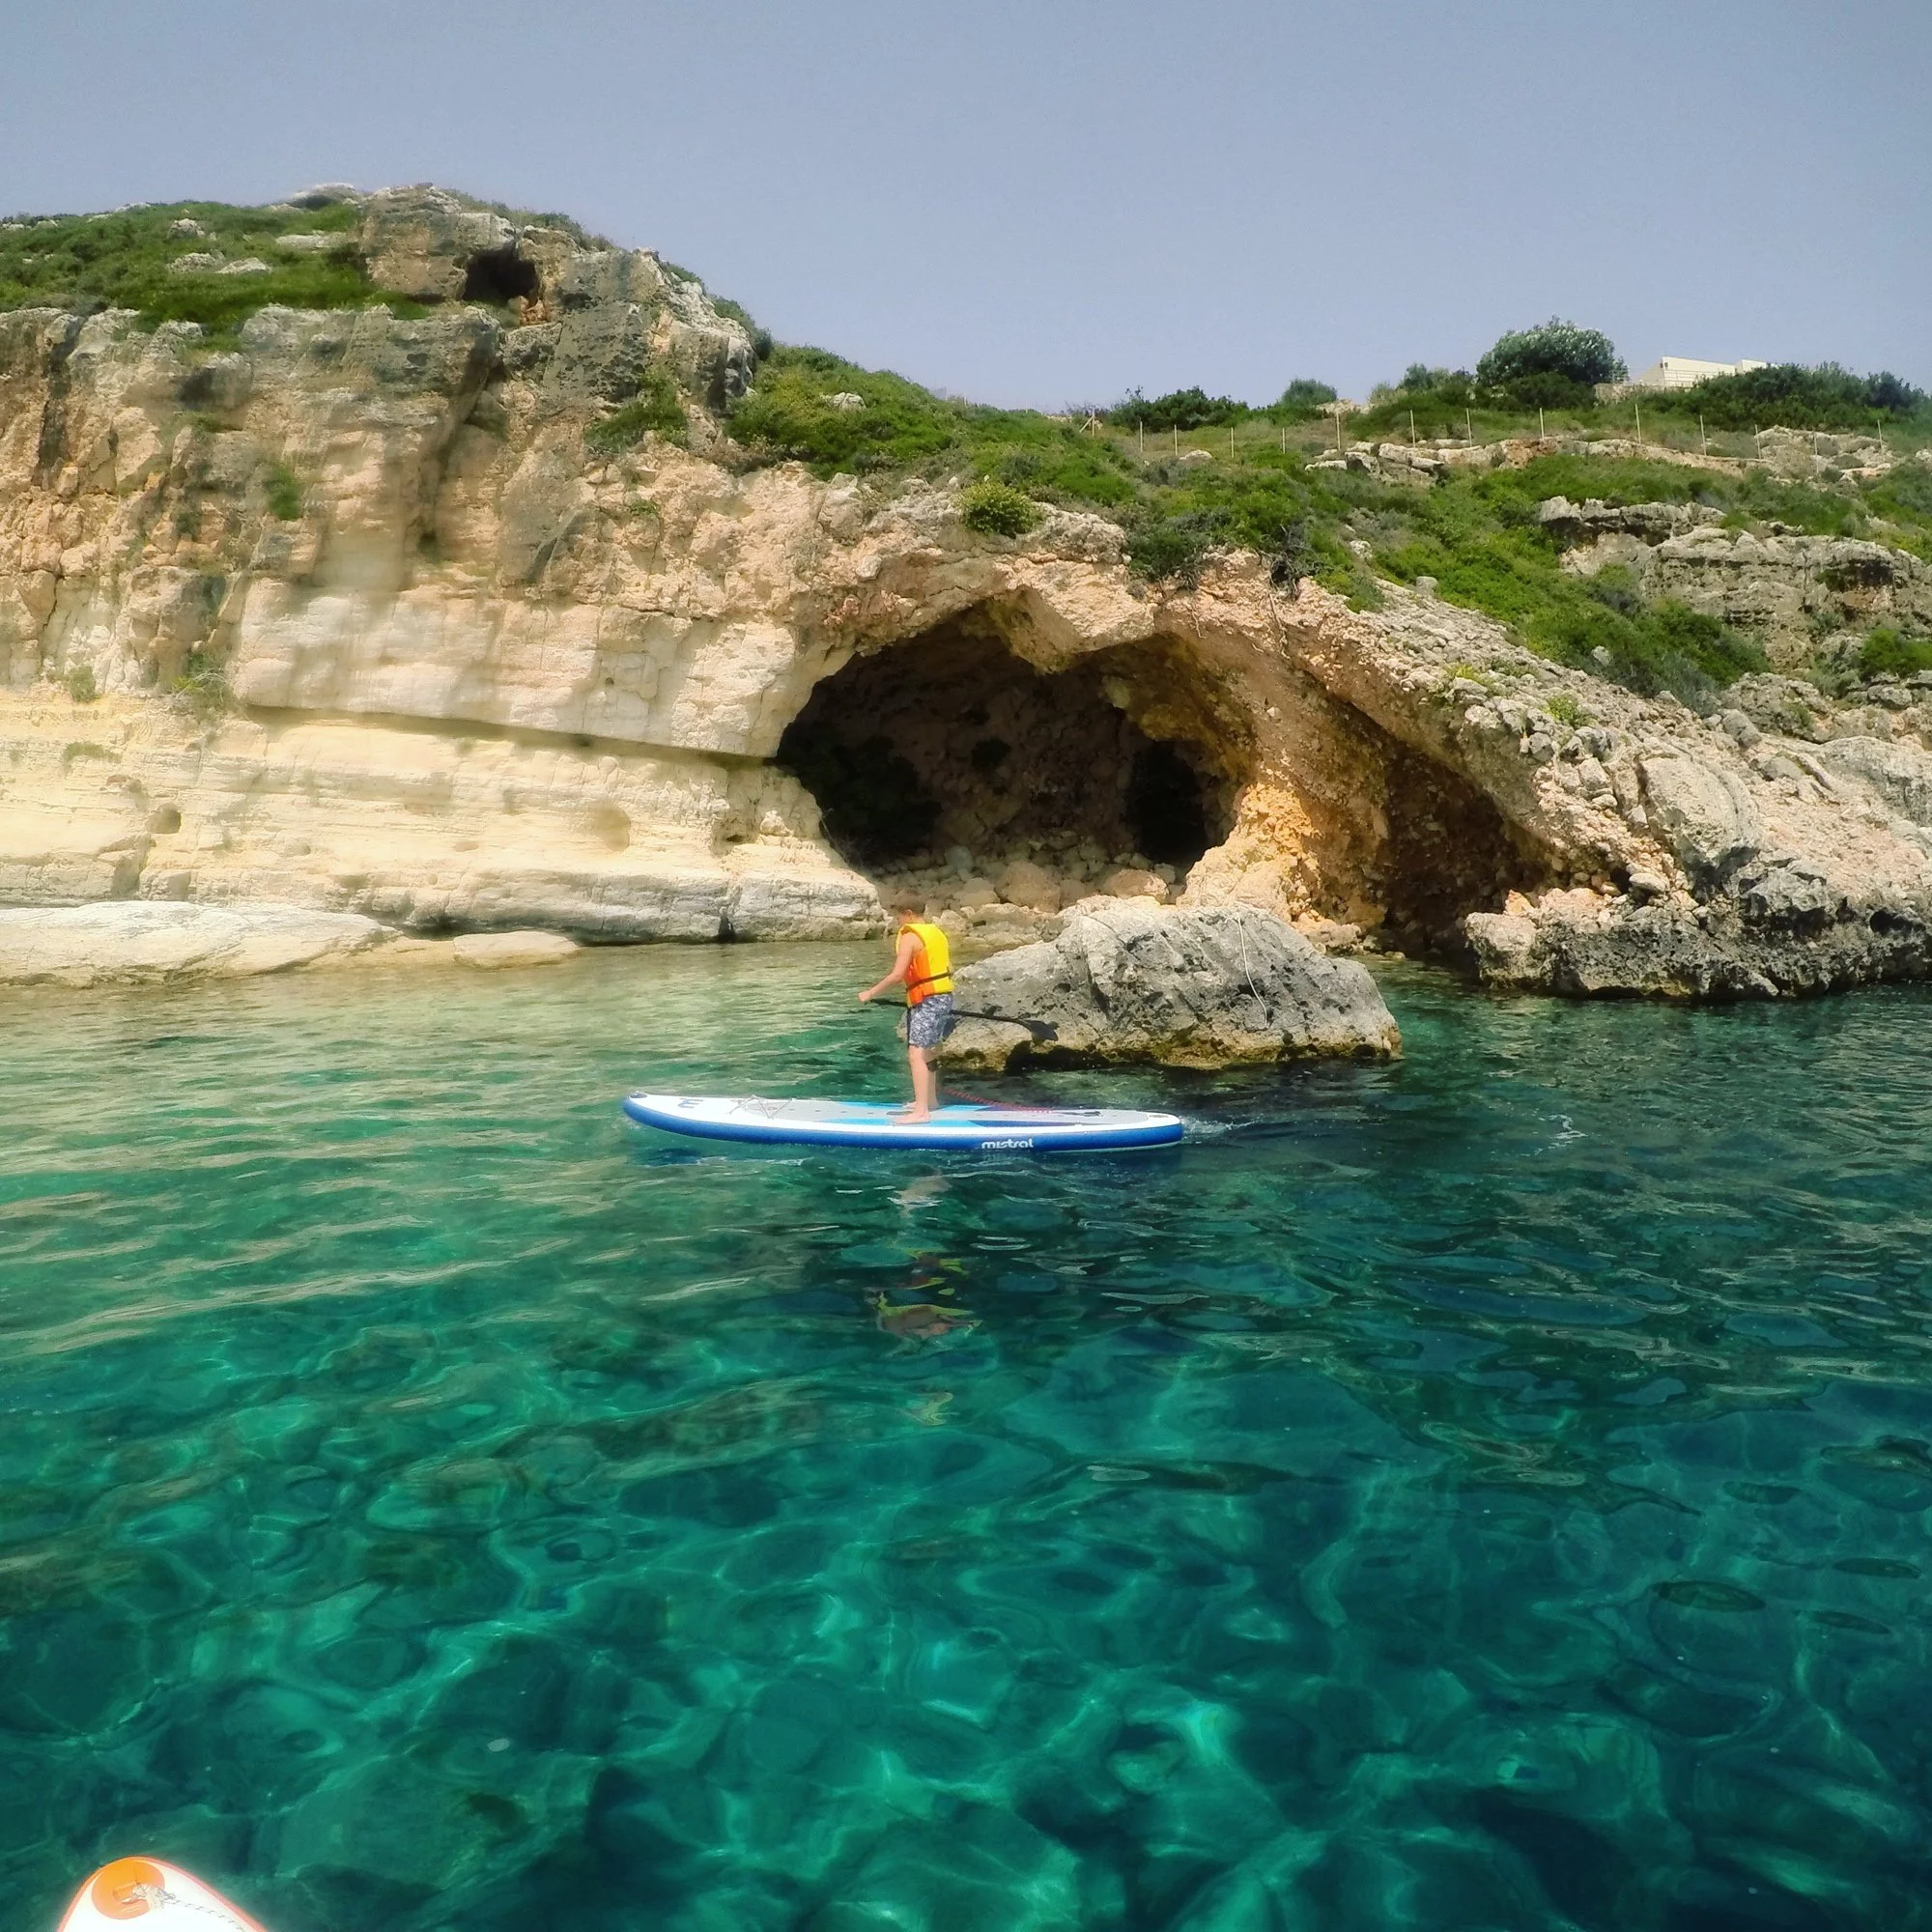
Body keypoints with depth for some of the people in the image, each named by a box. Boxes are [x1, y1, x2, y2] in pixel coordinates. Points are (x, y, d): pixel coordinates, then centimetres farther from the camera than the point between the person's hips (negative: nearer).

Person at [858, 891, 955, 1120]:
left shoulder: (909, 937, -13)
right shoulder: (936, 932, 14)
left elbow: (896, 975, -19)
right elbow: (949, 969, 18)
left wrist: (870, 993, -11)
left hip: (926, 1001, -10)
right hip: (944, 997, 10)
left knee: (916, 1054, -15)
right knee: (927, 1051, 23)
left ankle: (921, 1111, -23)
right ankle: (929, 1100, 37)